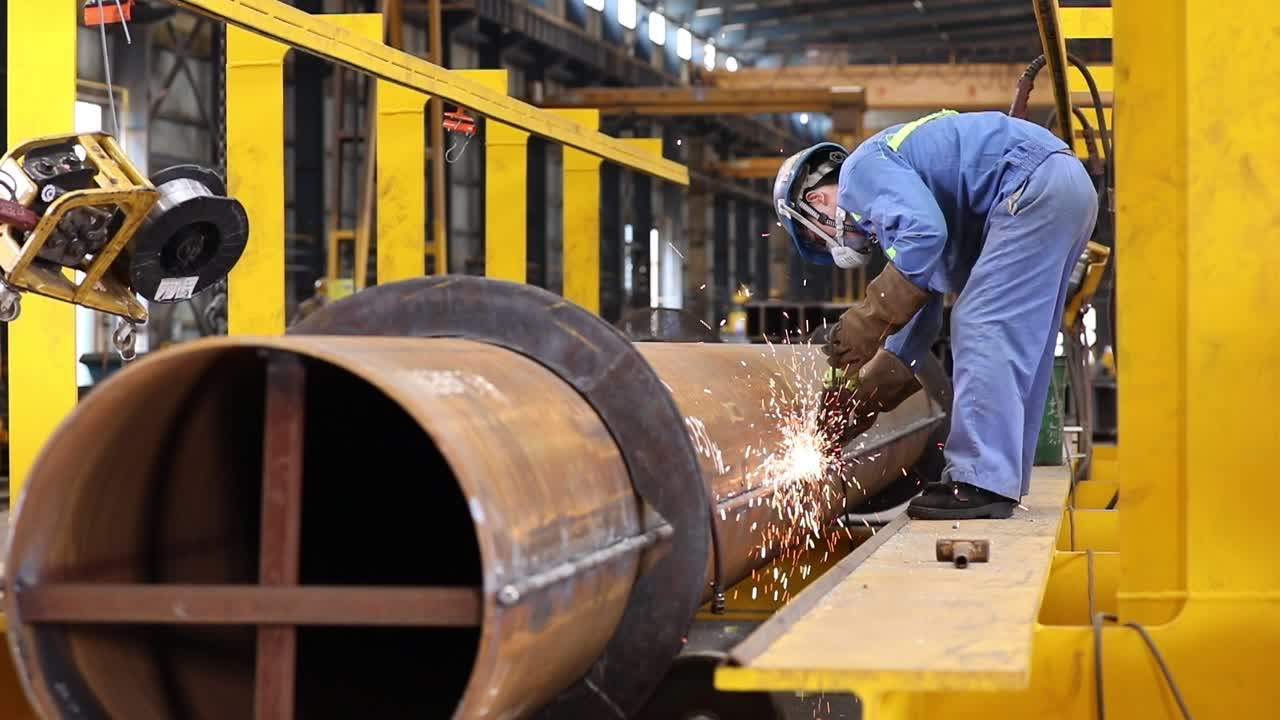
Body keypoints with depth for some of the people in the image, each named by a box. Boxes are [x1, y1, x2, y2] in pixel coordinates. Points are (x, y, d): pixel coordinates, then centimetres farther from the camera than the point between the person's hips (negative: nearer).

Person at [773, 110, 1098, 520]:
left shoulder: (864, 168, -3)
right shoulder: (890, 209, 26)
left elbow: (924, 233, -22)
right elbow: (922, 309, 28)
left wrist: (865, 324, -19)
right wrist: (869, 393, 27)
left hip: (1036, 184, -11)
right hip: (1067, 184, 11)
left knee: (984, 329, -11)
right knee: (1015, 345, 13)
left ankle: (982, 483, -13)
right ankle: (1001, 478, 16)